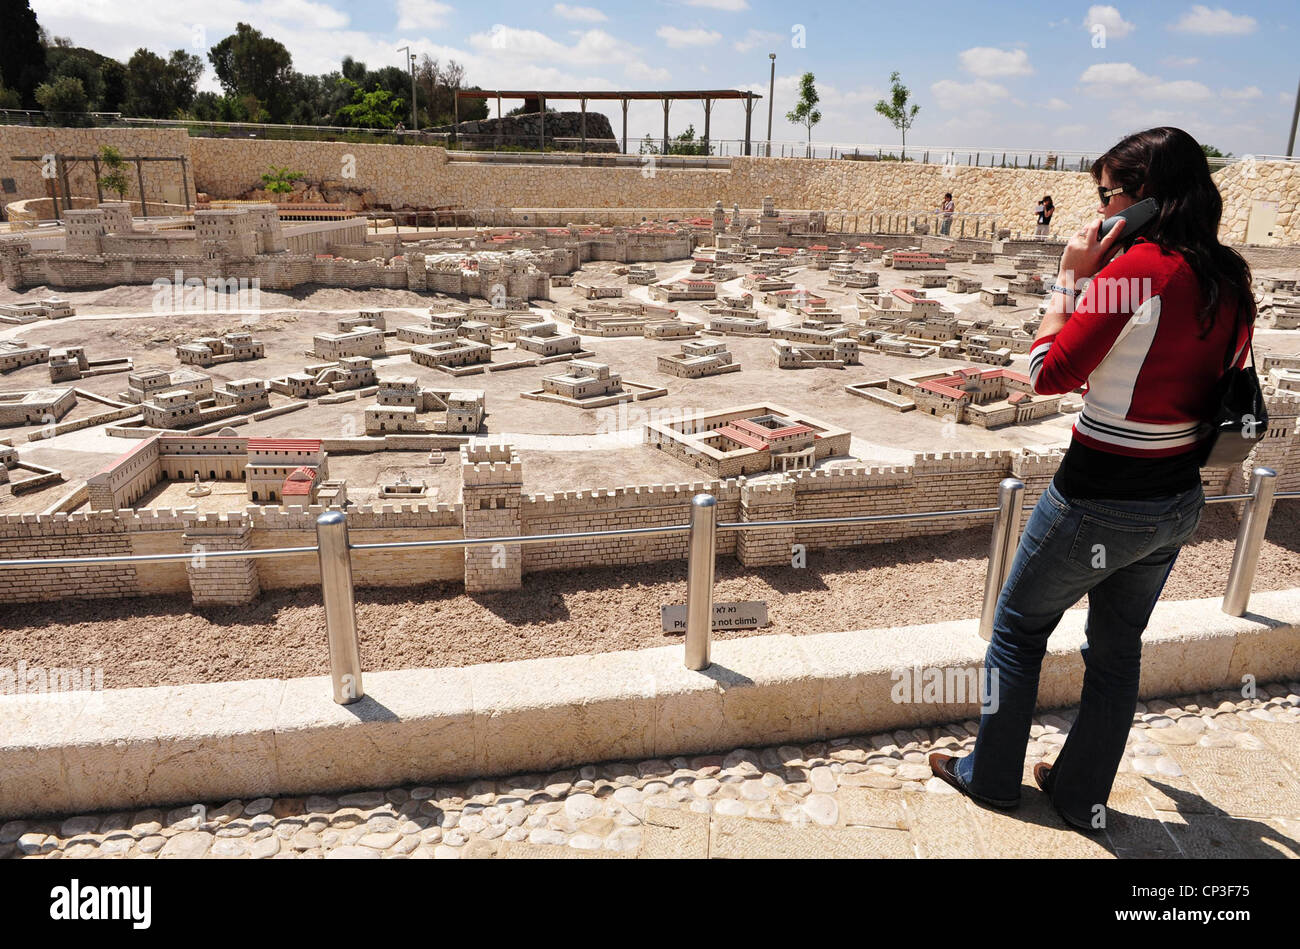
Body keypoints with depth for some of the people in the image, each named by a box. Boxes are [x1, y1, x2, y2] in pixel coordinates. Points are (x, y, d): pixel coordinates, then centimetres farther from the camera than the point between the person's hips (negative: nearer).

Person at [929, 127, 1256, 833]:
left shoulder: (1134, 269, -21)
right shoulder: (1231, 279, 3)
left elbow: (1048, 373, -17)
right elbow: (1223, 392, 12)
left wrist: (1069, 277, -10)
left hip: (1099, 502, -7)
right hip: (1179, 502, 8)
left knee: (1018, 627, 14)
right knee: (1117, 648, 20)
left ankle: (990, 775, 30)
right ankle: (1083, 796, 36)